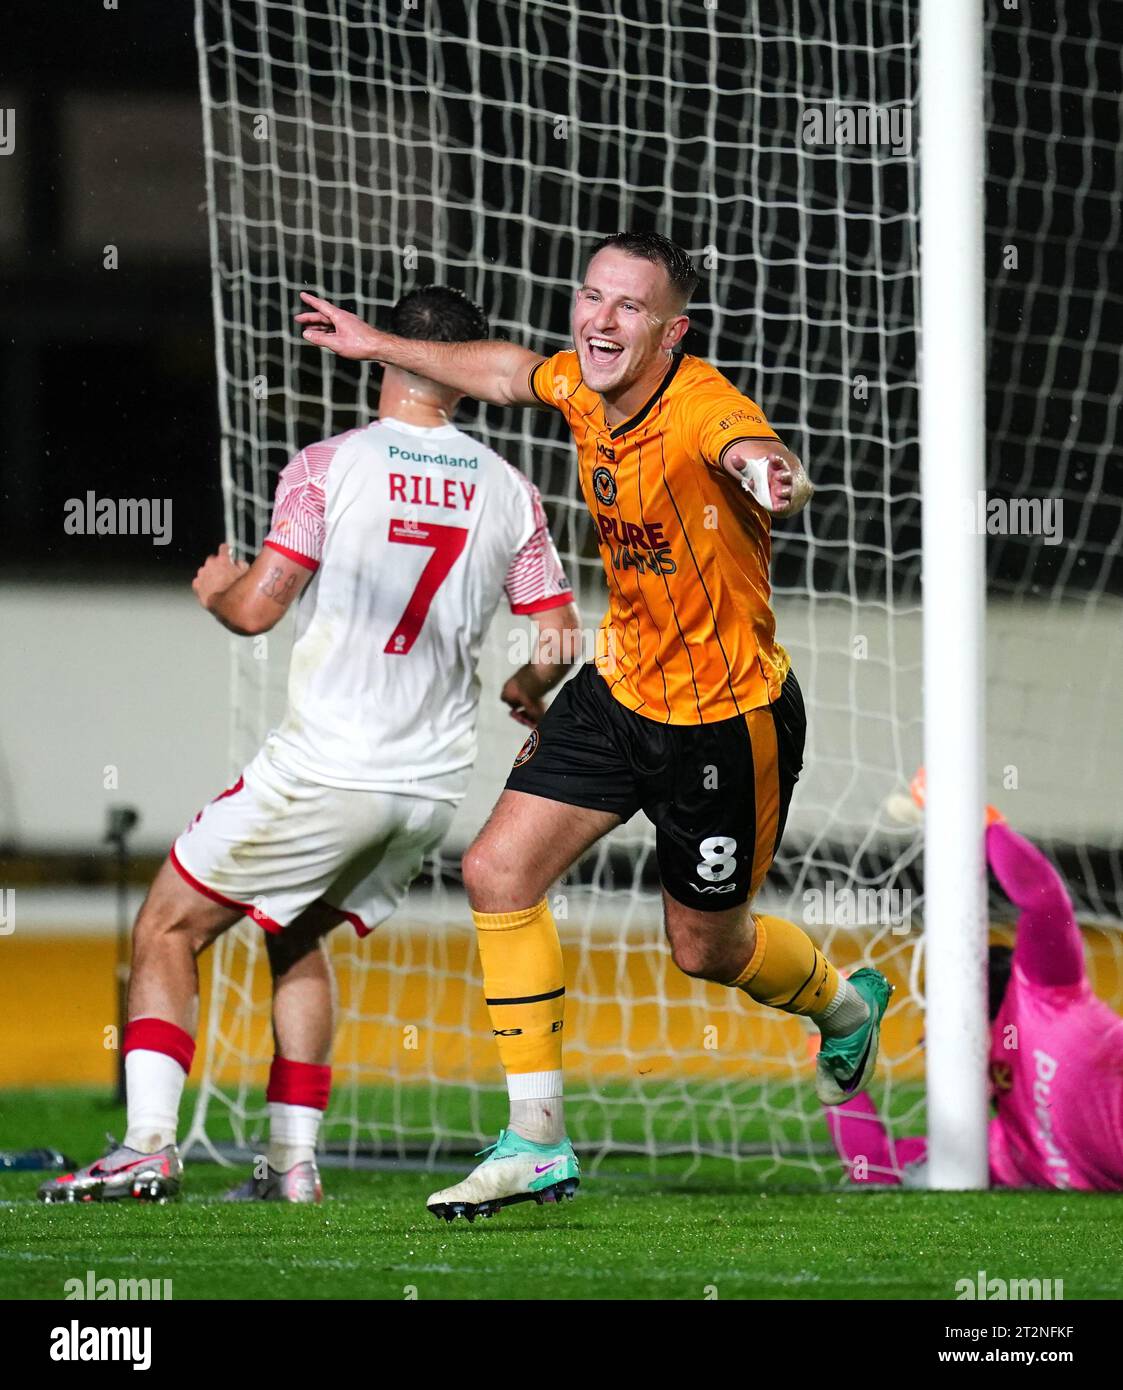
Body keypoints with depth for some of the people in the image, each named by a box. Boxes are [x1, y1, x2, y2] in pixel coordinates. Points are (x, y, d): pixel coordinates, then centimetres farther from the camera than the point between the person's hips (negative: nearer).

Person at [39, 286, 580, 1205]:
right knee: (298, 939, 26)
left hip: (327, 770, -5)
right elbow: (558, 637, 6)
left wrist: (216, 587, 11)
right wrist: (528, 690, 28)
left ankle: (150, 1144, -7)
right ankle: (294, 1158, 17)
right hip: (435, 784, 5)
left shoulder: (331, 466, -8)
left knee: (170, 928, 7)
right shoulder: (510, 493, 3)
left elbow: (256, 607, -13)